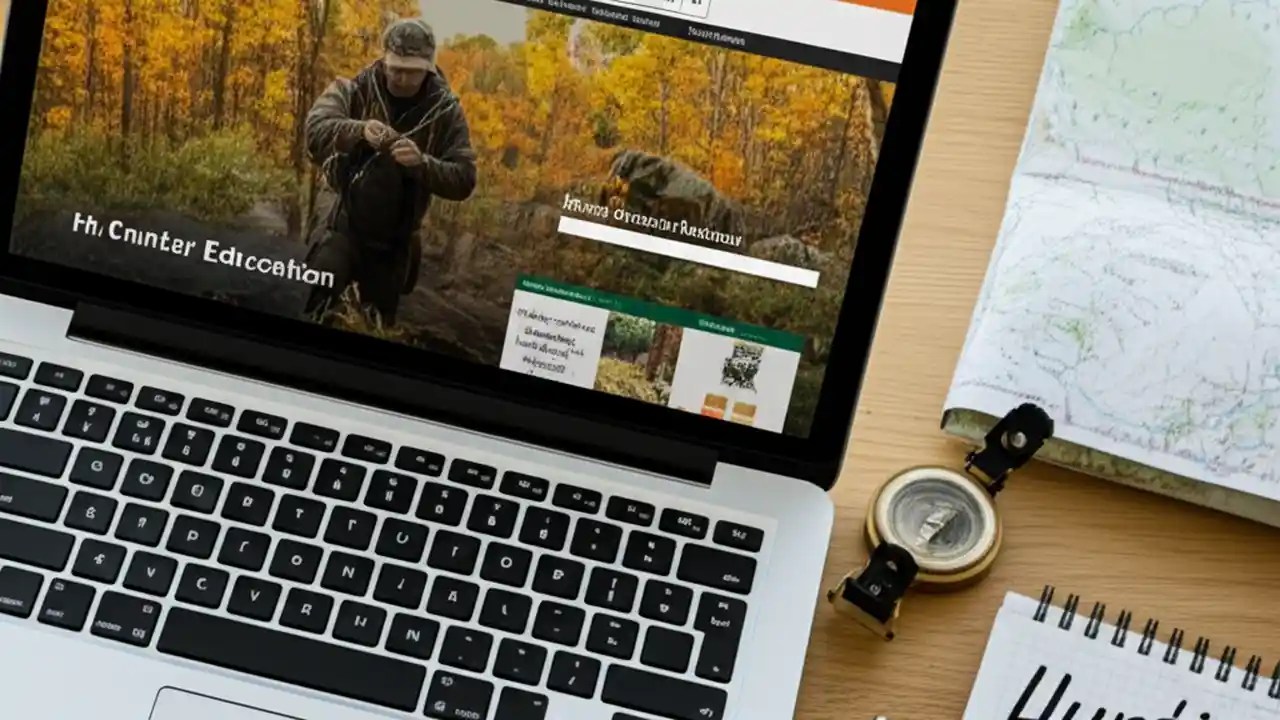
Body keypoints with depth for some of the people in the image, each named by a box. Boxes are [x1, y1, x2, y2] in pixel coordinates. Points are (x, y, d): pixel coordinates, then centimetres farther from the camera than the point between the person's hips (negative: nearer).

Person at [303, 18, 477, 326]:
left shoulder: (446, 110, -3)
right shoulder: (354, 89, -5)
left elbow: (463, 180, -10)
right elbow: (316, 129, -21)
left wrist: (422, 163, -29)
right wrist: (359, 130, -41)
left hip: (396, 237, 2)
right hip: (343, 218, -2)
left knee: (380, 325, 15)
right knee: (317, 291, -28)